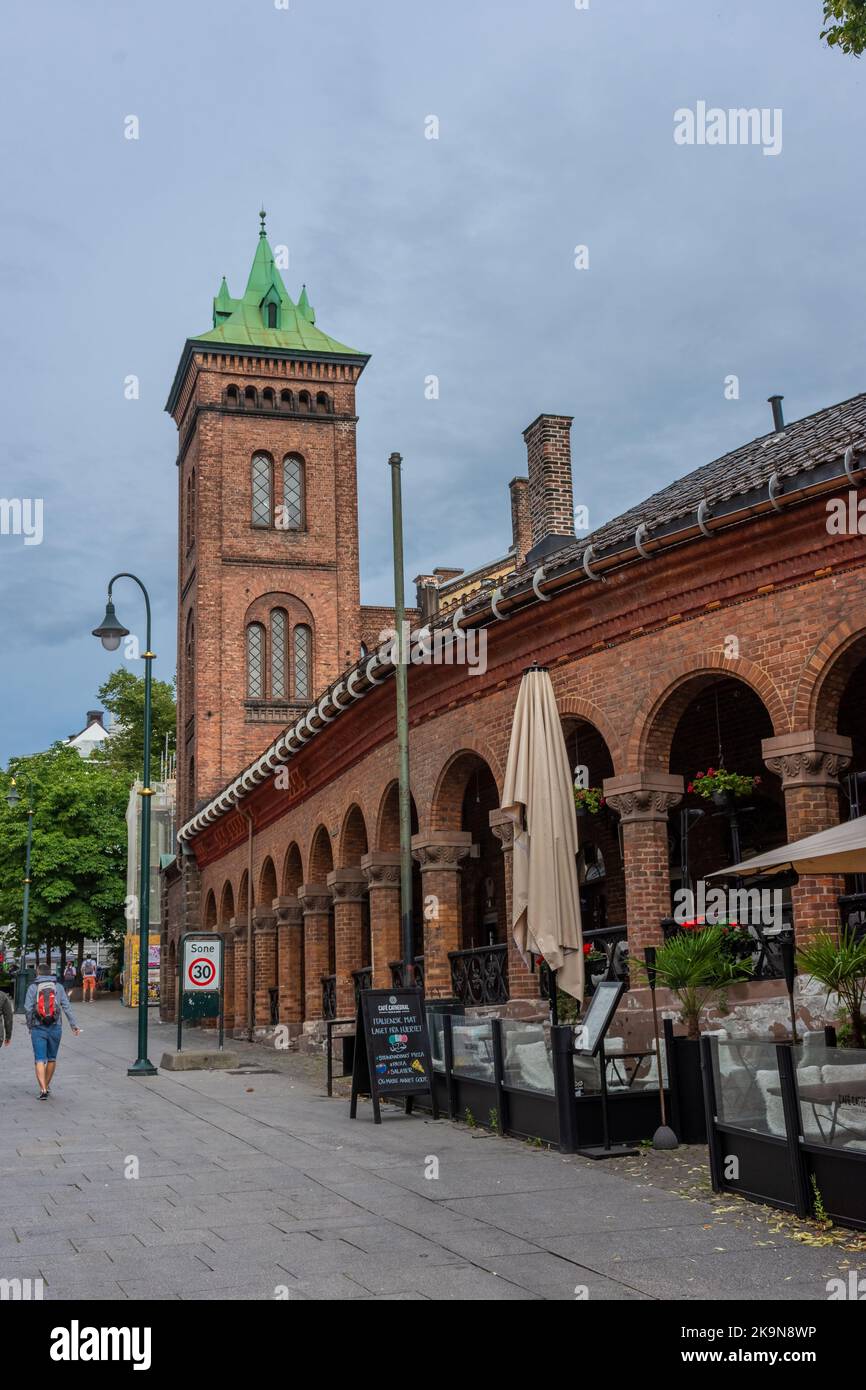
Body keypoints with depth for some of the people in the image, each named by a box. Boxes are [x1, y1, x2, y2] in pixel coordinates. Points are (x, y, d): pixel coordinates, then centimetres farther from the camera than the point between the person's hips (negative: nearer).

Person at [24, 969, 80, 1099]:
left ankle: (43, 1089, -16)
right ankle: (47, 1086, 29)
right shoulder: (58, 987, 4)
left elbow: (27, 1009, -7)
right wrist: (74, 1025, -6)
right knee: (52, 1058, 17)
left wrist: (30, 1026, 6)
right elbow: (67, 1007, -4)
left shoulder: (33, 988, 0)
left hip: (38, 1029, -2)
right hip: (55, 1028, 2)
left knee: (40, 1060, -2)